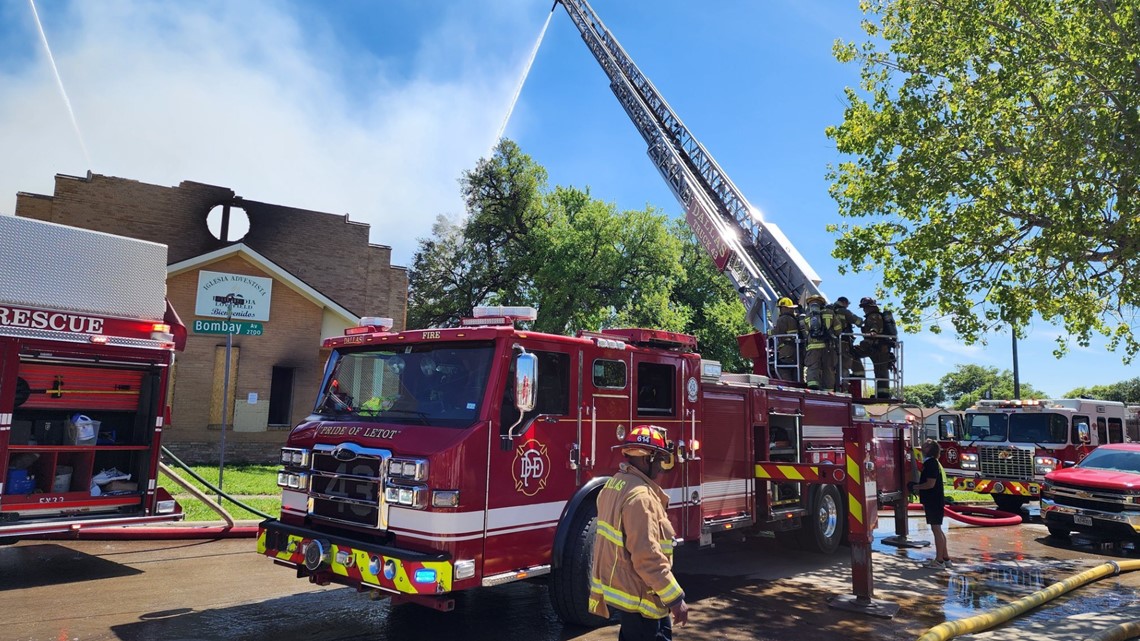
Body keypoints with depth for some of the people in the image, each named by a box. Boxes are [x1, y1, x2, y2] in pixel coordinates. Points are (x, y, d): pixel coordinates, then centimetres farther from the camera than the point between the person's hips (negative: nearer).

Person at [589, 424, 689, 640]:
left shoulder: (614, 484, 8)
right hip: (639, 598, -10)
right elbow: (647, 557, -28)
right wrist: (676, 599, -21)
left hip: (616, 587, 10)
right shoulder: (640, 495, -24)